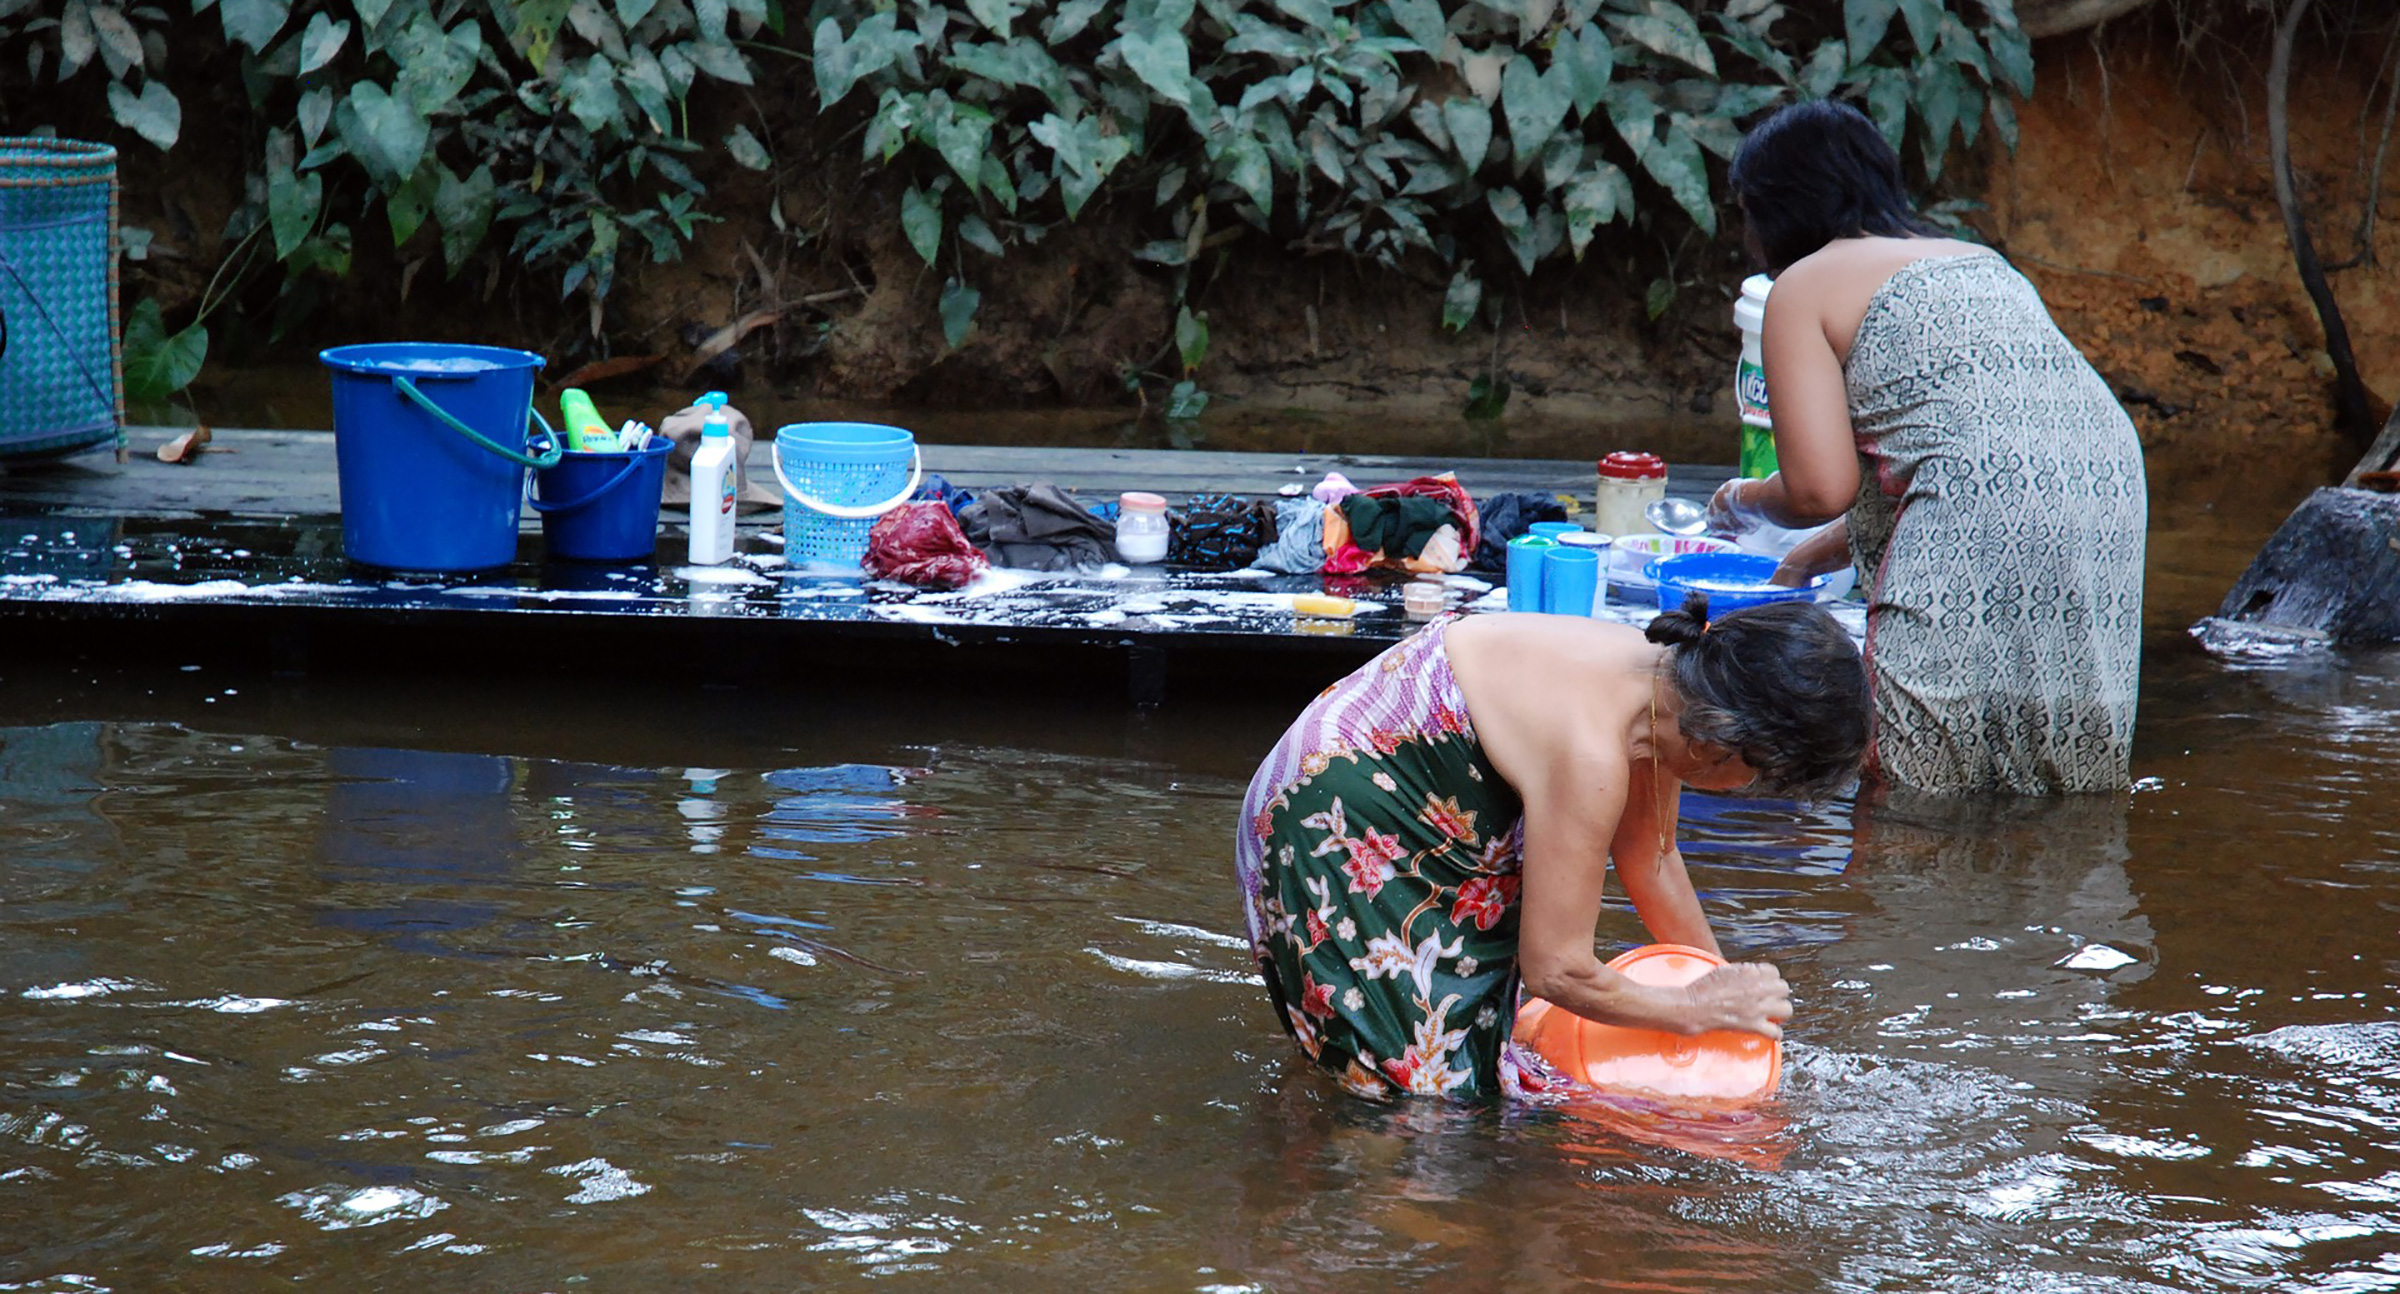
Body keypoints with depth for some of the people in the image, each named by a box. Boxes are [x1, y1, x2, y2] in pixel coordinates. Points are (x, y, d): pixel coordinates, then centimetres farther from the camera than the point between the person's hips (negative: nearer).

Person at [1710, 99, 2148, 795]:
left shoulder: (1802, 287, 8)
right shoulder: (1977, 260, 31)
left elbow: (1822, 488, -2)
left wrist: (1745, 500, 20)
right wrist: (1809, 558, 43)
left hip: (1985, 529, -8)